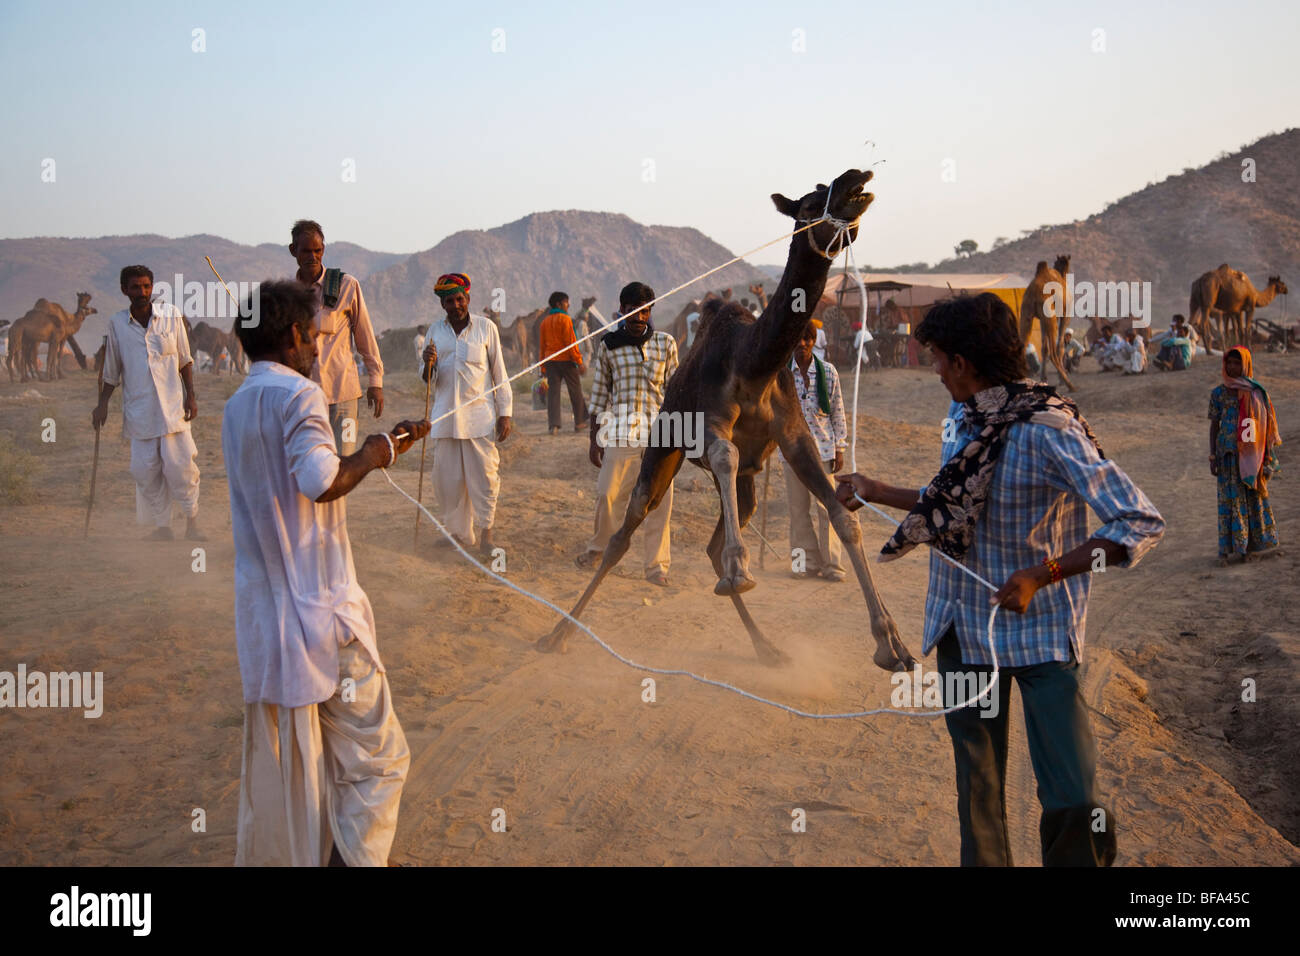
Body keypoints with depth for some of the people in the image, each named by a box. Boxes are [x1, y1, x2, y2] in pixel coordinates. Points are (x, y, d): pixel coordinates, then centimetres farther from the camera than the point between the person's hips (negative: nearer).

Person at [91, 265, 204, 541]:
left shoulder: (171, 315, 1)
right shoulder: (117, 324, 4)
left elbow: (185, 360, 7)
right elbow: (112, 371, 13)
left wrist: (191, 395, 0)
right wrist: (102, 403, 7)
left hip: (172, 405, -1)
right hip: (138, 410, 1)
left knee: (181, 467, -5)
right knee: (146, 471, 1)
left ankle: (192, 523, 9)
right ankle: (162, 526, 12)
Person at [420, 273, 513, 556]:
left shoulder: (486, 327, 2)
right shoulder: (435, 331, 9)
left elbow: (499, 373, 4)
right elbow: (428, 380, 12)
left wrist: (505, 413, -1)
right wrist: (428, 365, -12)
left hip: (479, 415, -3)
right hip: (445, 416, 3)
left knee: (484, 476, -5)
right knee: (446, 478, 5)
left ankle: (485, 532, 5)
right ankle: (458, 532, 18)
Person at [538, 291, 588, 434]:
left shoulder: (545, 321, 11)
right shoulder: (565, 319, -9)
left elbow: (542, 345, 13)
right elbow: (570, 342, -14)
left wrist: (543, 366, 17)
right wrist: (579, 362, -12)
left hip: (550, 361, 5)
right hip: (566, 359, -5)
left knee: (553, 392, 3)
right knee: (575, 391, 7)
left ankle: (553, 425, -6)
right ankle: (579, 422, 14)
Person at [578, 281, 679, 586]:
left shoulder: (665, 343, 7)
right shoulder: (608, 345, 6)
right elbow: (599, 394, 10)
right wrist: (594, 440, 8)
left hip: (658, 430, 0)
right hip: (620, 431, 0)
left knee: (660, 498, -1)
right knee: (608, 493, -2)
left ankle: (656, 565, 10)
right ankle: (599, 546, 25)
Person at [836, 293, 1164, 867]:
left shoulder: (1049, 431, -20)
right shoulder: (960, 421, 4)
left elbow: (1141, 524, -24)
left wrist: (1041, 574, -27)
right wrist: (875, 491, 18)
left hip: (1041, 632, -6)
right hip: (965, 628, 6)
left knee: (1072, 802, -9)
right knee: (976, 788, 14)